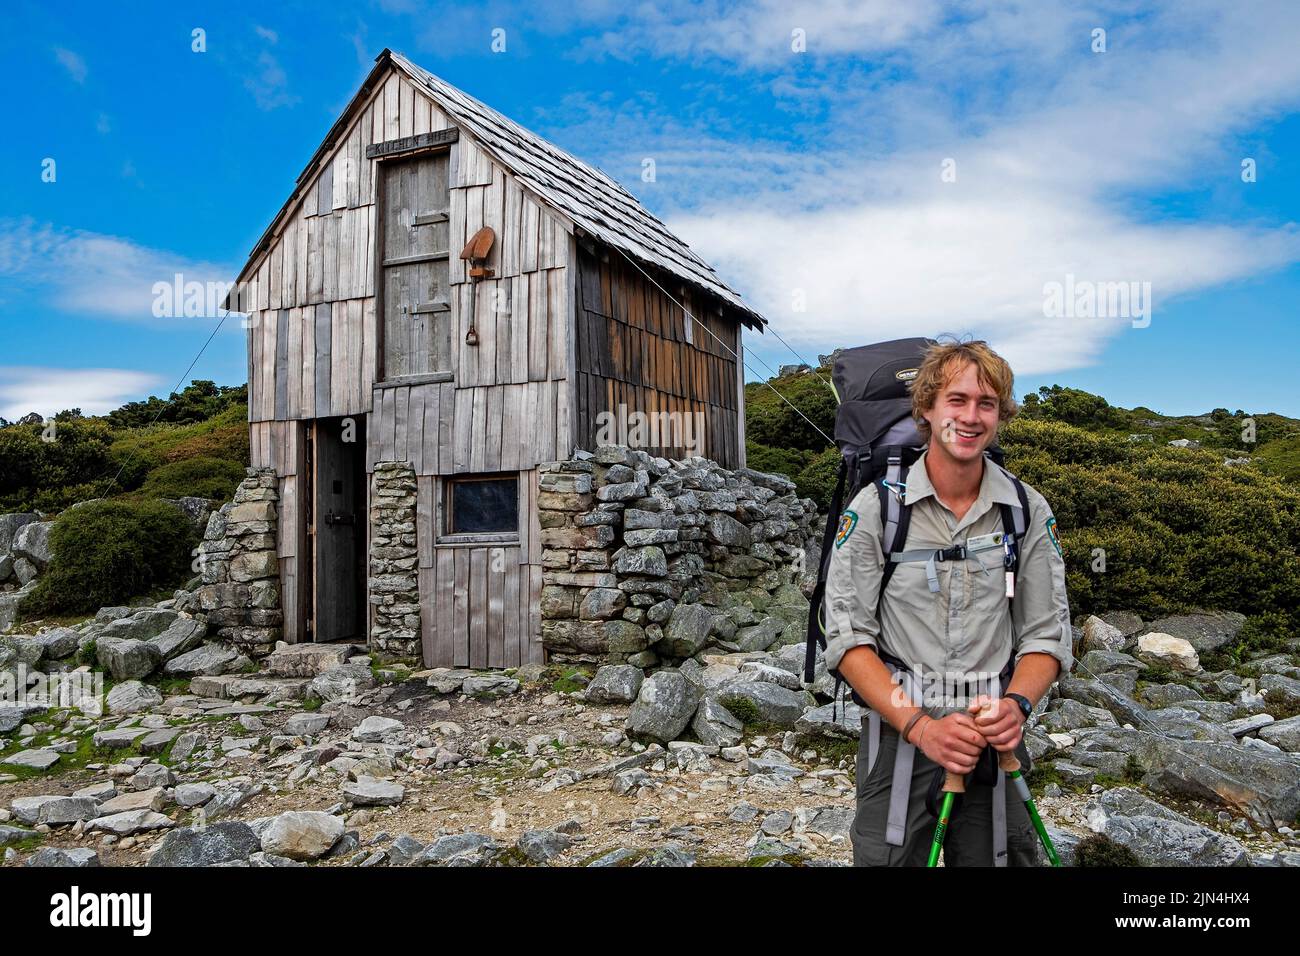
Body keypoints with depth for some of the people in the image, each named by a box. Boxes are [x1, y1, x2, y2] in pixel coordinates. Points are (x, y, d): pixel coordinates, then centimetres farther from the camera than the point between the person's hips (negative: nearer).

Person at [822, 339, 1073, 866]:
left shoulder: (1028, 511, 0)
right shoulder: (875, 506, -7)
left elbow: (1045, 635, 3)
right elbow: (848, 638, -9)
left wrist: (1015, 704, -17)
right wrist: (919, 725, -20)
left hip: (995, 739, 2)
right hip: (898, 735, -2)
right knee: (887, 855, 6)